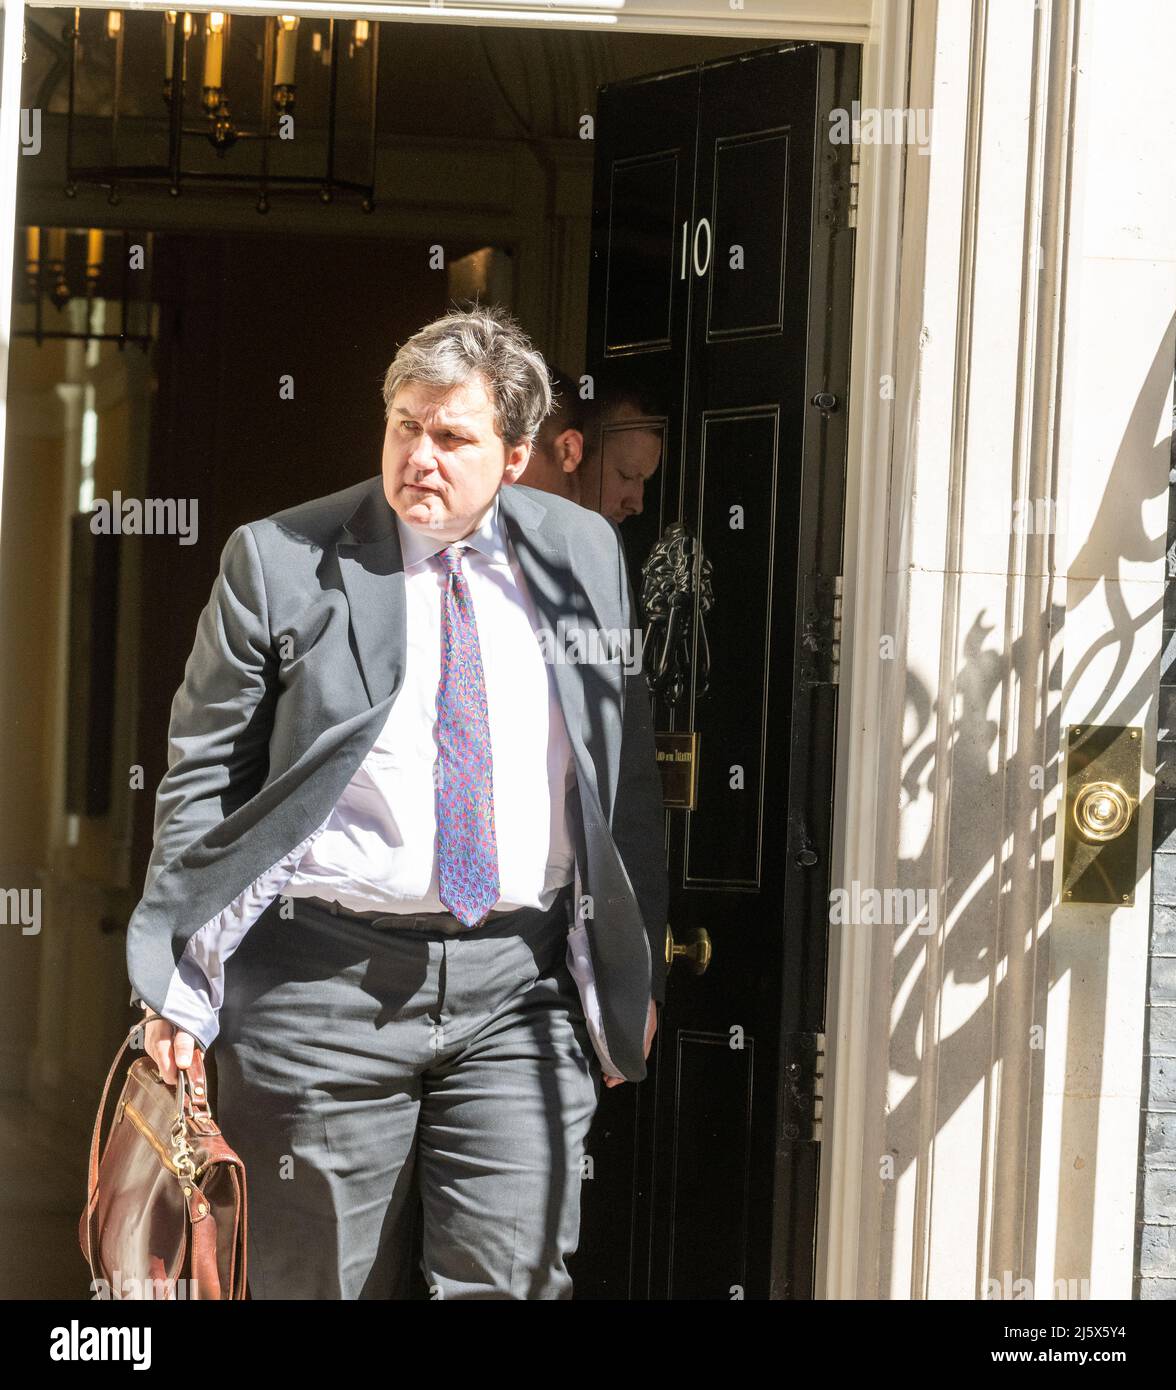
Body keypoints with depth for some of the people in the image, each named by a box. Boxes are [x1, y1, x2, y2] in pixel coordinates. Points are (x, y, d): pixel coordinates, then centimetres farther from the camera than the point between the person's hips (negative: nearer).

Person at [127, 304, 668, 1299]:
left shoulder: (586, 554, 8)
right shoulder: (278, 561, -1)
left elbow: (629, 776, 13)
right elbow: (204, 779, 1)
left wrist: (637, 974, 12)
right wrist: (179, 987, -5)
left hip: (524, 990, 2)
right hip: (324, 982, -2)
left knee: (515, 1282, -1)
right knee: (319, 1285, 7)